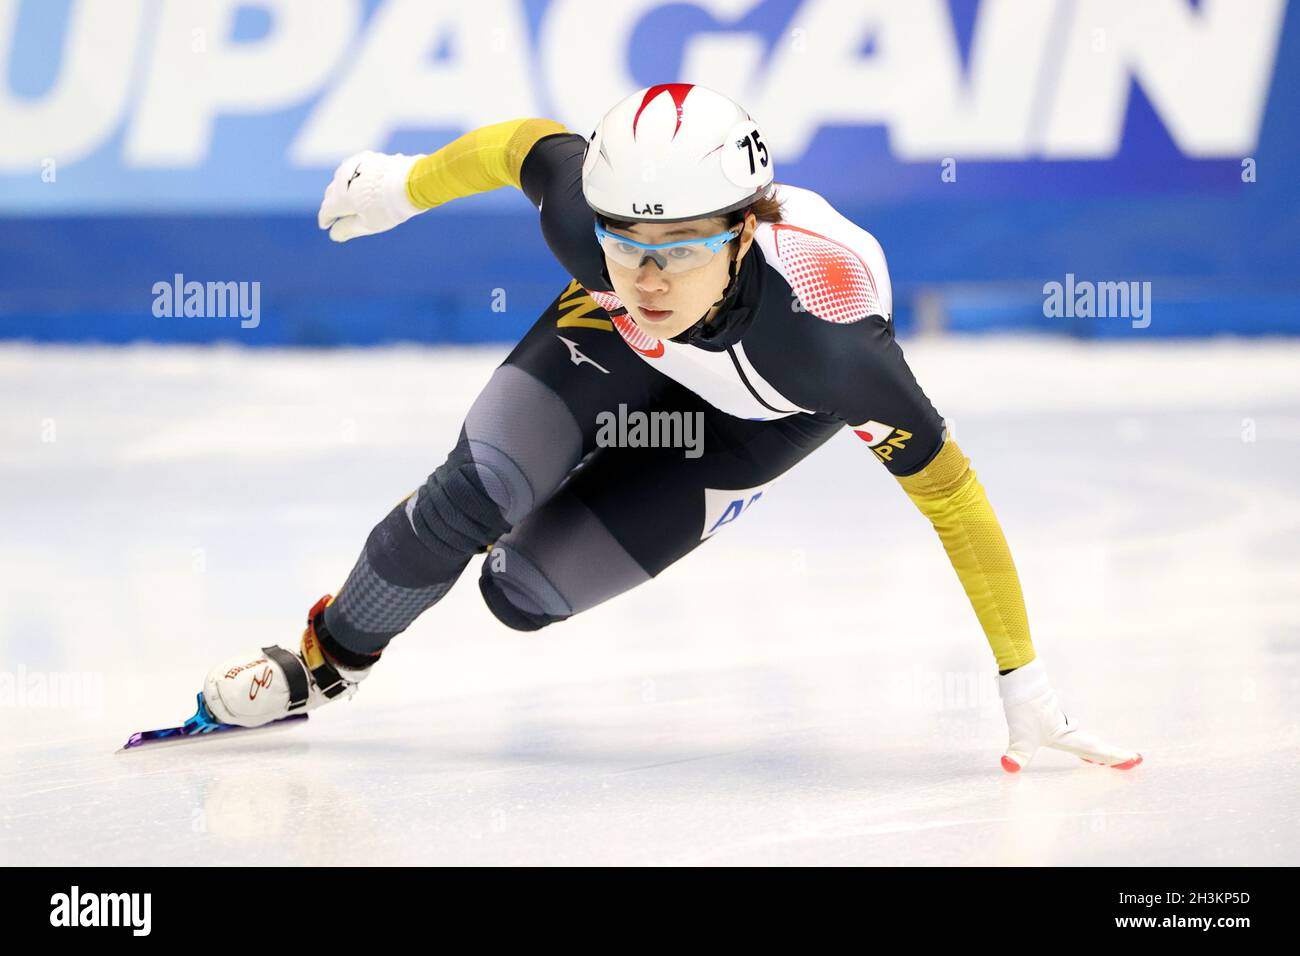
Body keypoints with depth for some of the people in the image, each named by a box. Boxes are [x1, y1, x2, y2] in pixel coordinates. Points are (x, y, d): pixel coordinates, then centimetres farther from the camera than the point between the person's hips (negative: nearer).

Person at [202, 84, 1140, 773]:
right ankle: (330, 660, 11)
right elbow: (524, 142, -14)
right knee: (471, 495, -17)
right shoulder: (580, 205, -38)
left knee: (525, 587, -12)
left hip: (758, 411, -2)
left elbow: (953, 498, -37)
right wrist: (402, 187, 4)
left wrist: (1026, 688, -32)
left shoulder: (825, 336, -46)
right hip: (621, 339, 2)